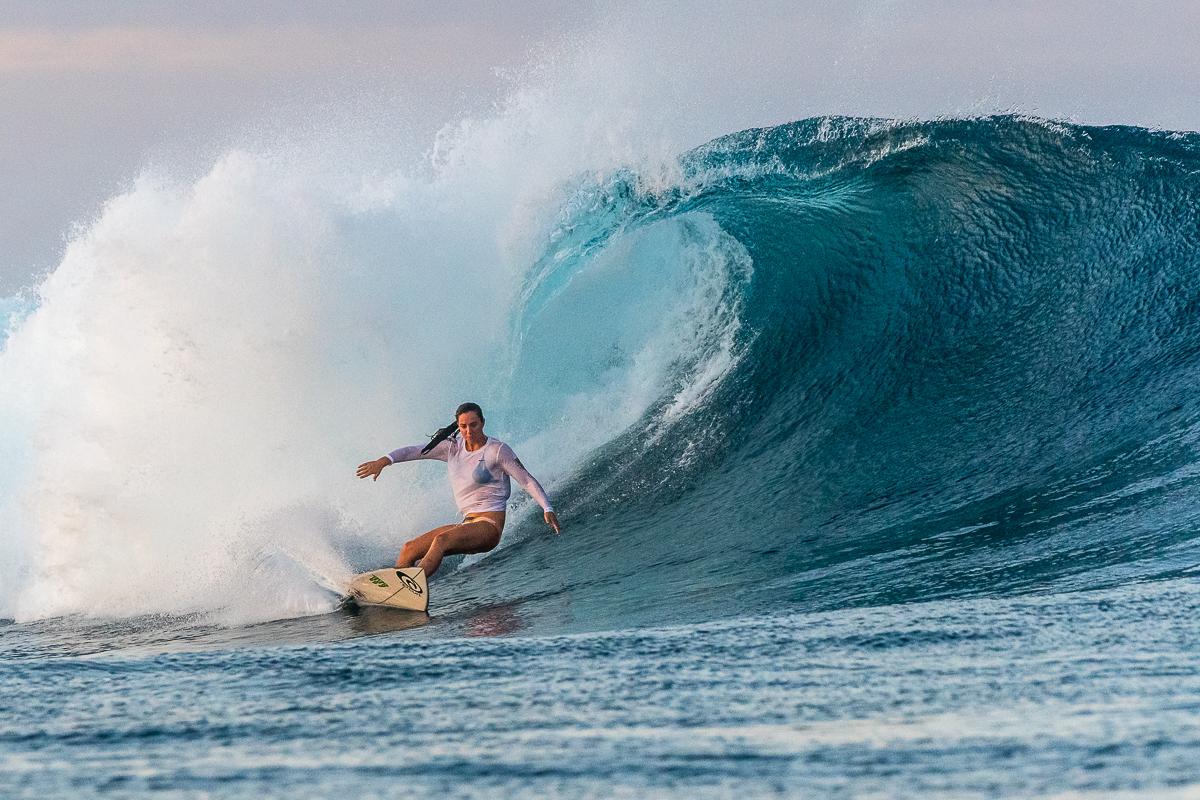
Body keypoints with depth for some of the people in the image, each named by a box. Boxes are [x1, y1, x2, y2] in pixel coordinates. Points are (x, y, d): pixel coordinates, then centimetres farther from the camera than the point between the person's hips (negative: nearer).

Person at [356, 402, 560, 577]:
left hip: (489, 527, -7)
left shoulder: (498, 451, -6)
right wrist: (384, 461, -9)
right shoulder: (453, 448, 10)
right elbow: (414, 451, 7)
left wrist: (547, 509, -18)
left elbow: (528, 481, -6)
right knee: (409, 550, -2)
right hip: (467, 522, 7)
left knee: (442, 540, -33)